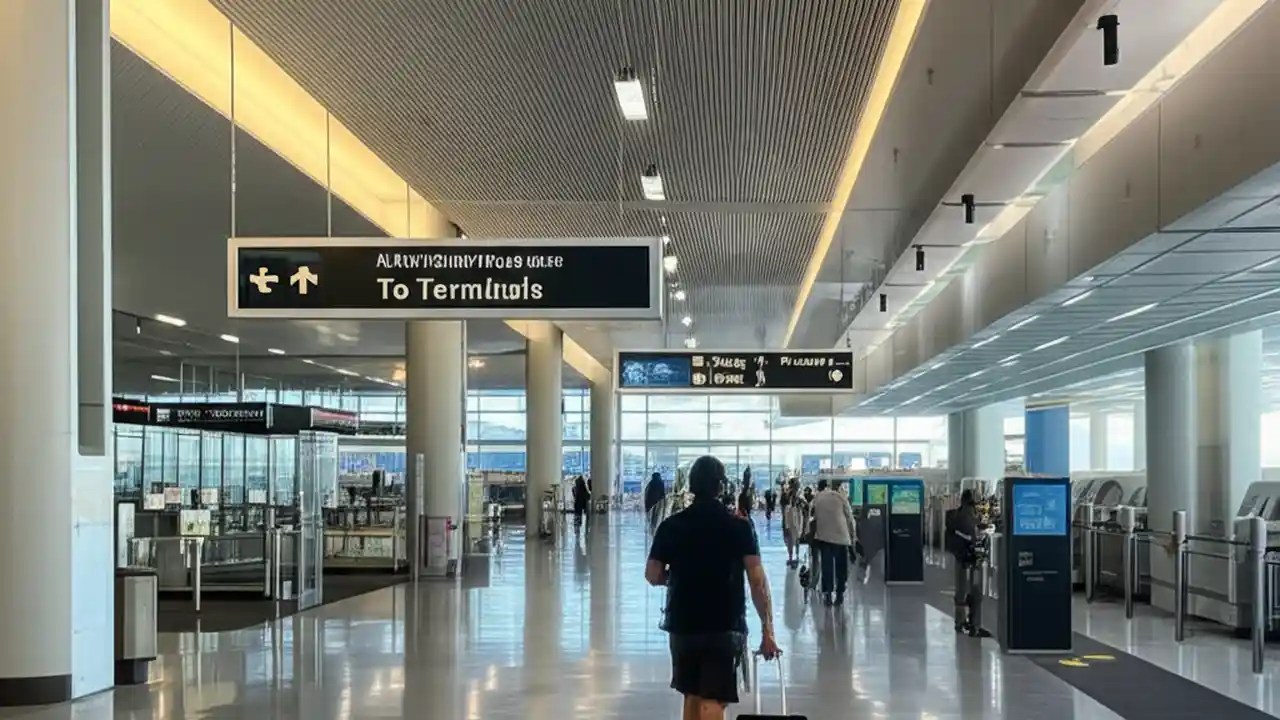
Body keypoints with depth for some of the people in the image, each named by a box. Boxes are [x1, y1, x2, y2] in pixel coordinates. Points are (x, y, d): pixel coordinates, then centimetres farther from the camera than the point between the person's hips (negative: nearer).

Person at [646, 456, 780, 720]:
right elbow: (758, 581, -11)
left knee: (692, 696, 19)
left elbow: (653, 576, 1)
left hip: (683, 624, 3)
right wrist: (767, 631, -8)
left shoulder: (671, 526, 0)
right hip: (727, 626, -3)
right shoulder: (739, 527, -6)